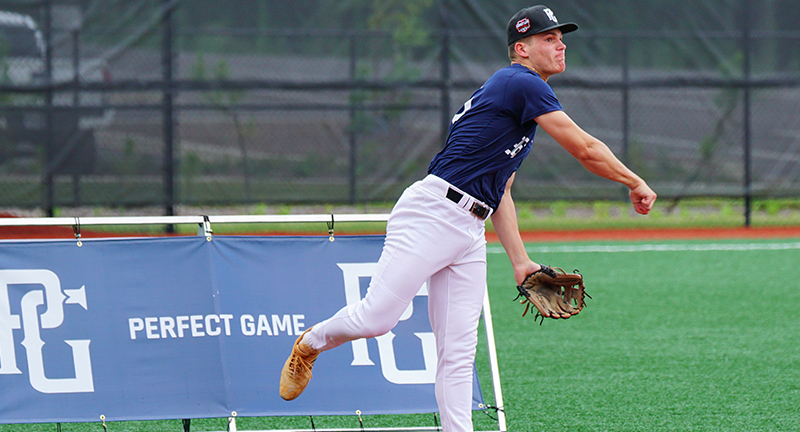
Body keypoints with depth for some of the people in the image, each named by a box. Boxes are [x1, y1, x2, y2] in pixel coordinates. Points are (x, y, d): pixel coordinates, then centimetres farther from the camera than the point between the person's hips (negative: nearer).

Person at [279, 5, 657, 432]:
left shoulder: (524, 93, 24)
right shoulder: (521, 84, -6)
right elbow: (584, 148, -11)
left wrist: (520, 260, 19)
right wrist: (635, 183, 2)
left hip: (470, 236, 10)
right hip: (431, 214, -10)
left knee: (458, 354, 1)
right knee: (376, 318, -10)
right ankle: (311, 344, 18)